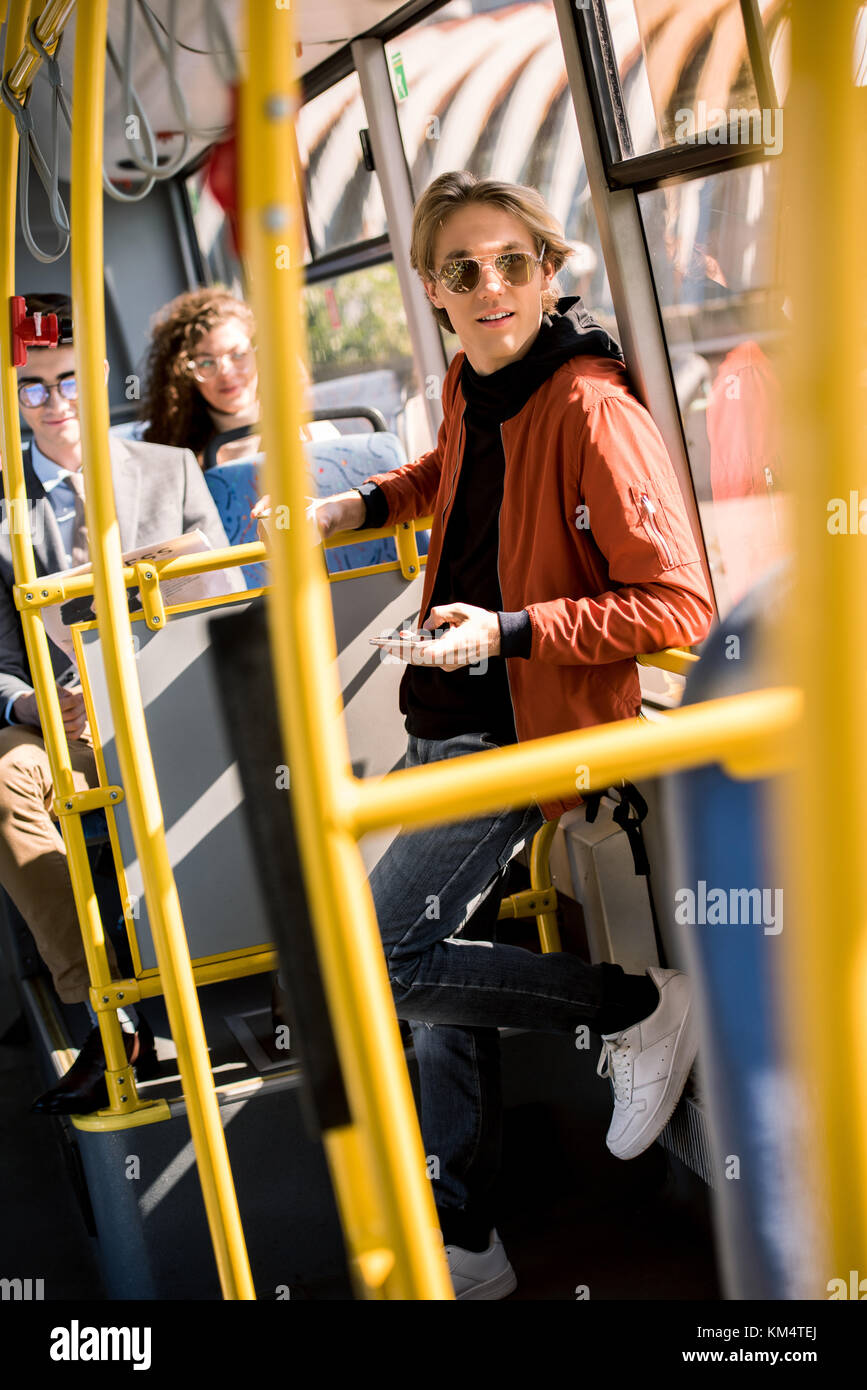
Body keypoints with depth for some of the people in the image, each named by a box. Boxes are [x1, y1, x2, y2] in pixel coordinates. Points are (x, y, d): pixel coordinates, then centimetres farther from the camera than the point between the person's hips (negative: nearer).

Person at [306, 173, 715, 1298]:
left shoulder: (590, 412, -20)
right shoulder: (469, 385, 5)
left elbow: (680, 608, -23)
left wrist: (509, 630, -27)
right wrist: (356, 506, 19)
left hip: (520, 735, -8)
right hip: (446, 727, 8)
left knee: (372, 965, -14)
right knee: (442, 975, 14)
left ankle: (640, 1007, 2)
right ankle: (466, 1248, 29)